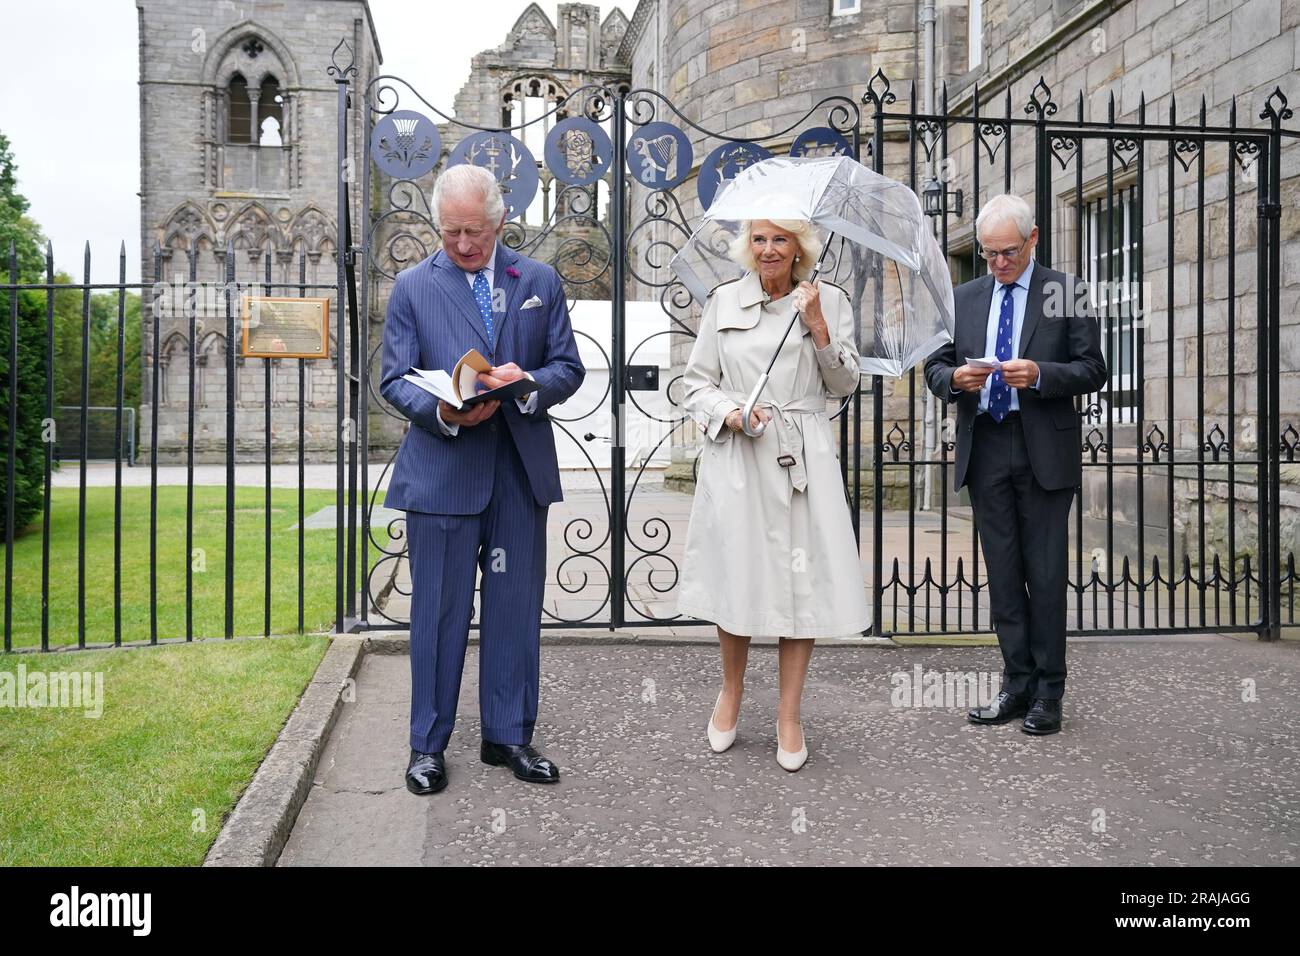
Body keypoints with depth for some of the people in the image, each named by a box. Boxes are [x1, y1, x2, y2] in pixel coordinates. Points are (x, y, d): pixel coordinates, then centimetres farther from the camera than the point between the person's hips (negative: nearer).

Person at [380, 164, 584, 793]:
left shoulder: (540, 282, 9)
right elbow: (395, 381, 1)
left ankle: (508, 735, 23)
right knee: (439, 610, 5)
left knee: (516, 606, 9)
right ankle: (428, 744, 19)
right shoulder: (413, 287, 5)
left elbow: (568, 368, 6)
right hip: (441, 471, -2)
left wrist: (527, 382, -16)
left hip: (521, 470, 2)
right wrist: (442, 412, -19)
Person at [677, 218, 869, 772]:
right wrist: (729, 412, -11)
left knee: (801, 580, 1)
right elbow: (695, 381, 7)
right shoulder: (724, 300, 5)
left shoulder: (829, 300, 5)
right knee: (736, 574, 7)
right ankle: (731, 693, 32)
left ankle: (789, 715, 17)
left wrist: (818, 326, -9)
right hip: (736, 456, 0)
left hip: (803, 458, 0)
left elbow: (844, 385, 4)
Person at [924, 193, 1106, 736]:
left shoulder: (1066, 292, 1)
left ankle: (1048, 692, 11)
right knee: (1003, 575, 8)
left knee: (1045, 573, 1)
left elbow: (1092, 371, -2)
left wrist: (1039, 375, -19)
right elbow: (935, 367, 12)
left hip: (1044, 450, -3)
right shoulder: (963, 298, 11)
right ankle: (1017, 684, 17)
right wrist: (954, 379, -10)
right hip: (985, 450, 4)